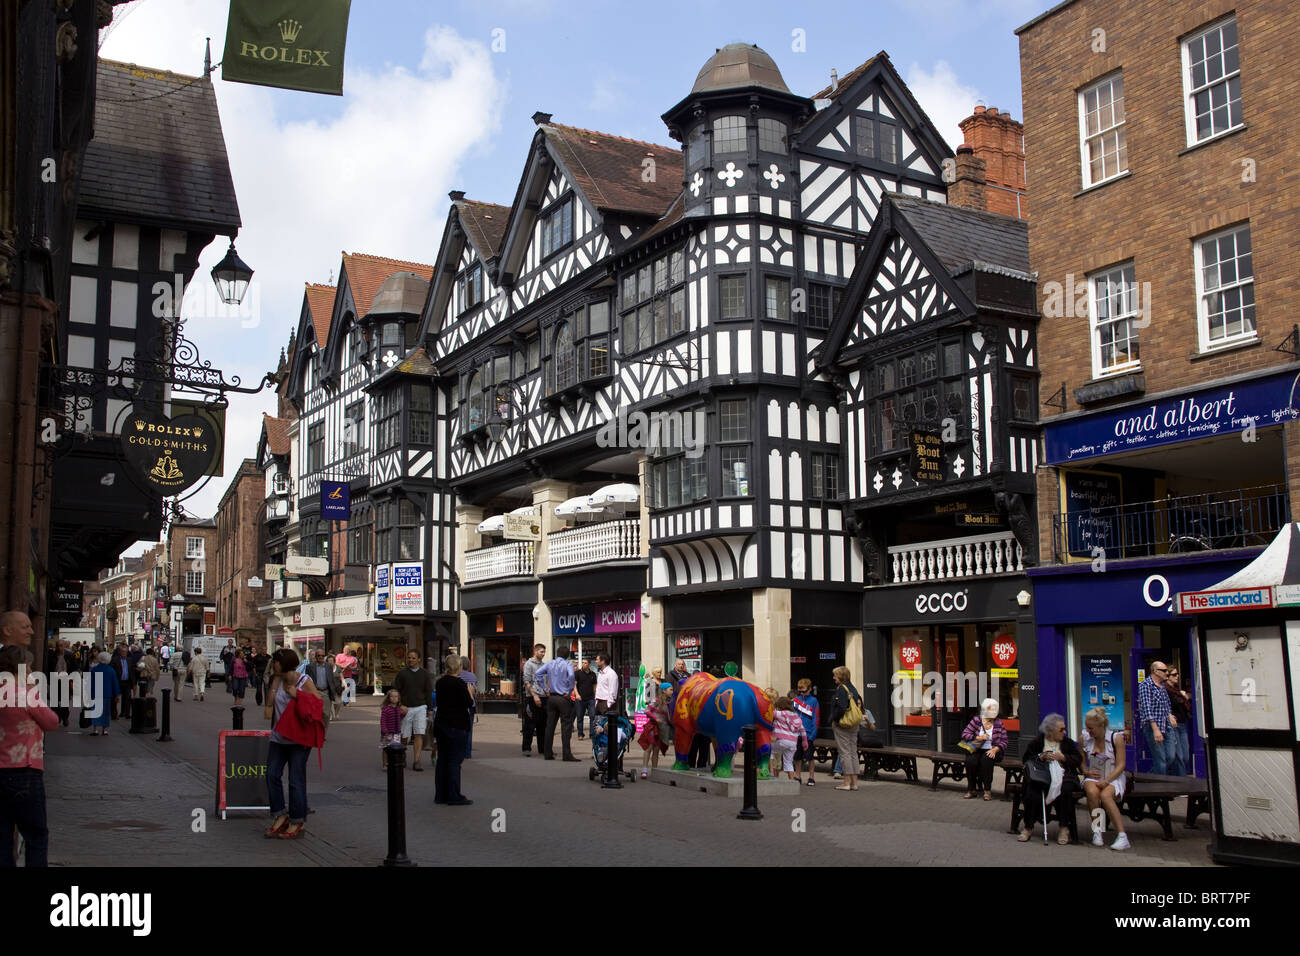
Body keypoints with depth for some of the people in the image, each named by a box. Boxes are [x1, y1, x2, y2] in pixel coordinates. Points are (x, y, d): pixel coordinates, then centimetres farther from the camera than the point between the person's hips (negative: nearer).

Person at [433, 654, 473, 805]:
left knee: (442, 759, 12)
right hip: (457, 725, -7)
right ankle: (454, 796, -1)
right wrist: (469, 692, 7)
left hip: (440, 723, 7)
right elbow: (469, 703, -11)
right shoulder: (460, 684, -15)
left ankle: (440, 794, 16)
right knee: (455, 760, -3)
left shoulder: (440, 682, 6)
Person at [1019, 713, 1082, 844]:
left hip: (1062, 775, 1)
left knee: (1066, 790, -34)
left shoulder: (1068, 743, 16)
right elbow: (1026, 759, 8)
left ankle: (1065, 829, -20)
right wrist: (1041, 757, -8)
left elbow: (1078, 760, 8)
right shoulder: (1036, 742, 11)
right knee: (1032, 794, -30)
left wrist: (1062, 757, -7)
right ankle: (1027, 827, -10)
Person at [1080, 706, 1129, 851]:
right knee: (1092, 792, -33)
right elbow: (1081, 762, 17)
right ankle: (1097, 832, -26)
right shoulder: (1083, 739, 5)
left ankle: (1122, 836, -32)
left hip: (1113, 778, -3)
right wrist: (1086, 771, -5)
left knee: (1105, 795, -35)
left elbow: (1120, 765, -8)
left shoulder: (1116, 738, -6)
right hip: (1092, 778, 3)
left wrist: (1106, 781, -19)